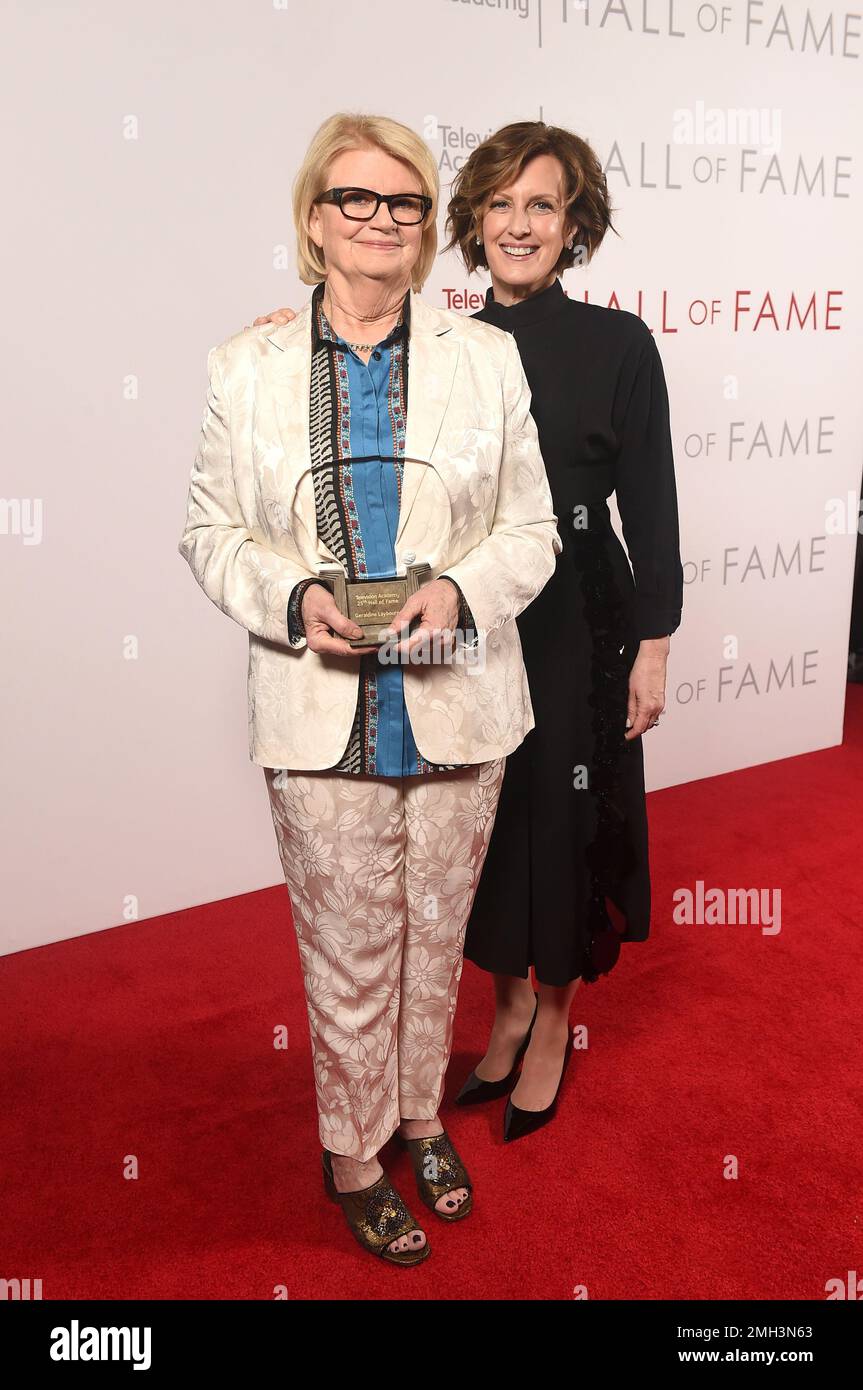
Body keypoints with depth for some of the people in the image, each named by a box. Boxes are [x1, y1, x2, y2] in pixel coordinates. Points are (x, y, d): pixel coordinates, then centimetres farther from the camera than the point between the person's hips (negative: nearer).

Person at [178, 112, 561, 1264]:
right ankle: (353, 1155, 33)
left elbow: (532, 528, 4)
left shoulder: (488, 357, 4)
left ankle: (421, 1115, 42)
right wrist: (293, 597, -15)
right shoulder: (247, 367, 3)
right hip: (321, 717, -1)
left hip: (458, 705, 2)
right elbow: (211, 532, 4)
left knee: (437, 933, 17)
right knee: (348, 952, 9)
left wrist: (462, 590, -16)